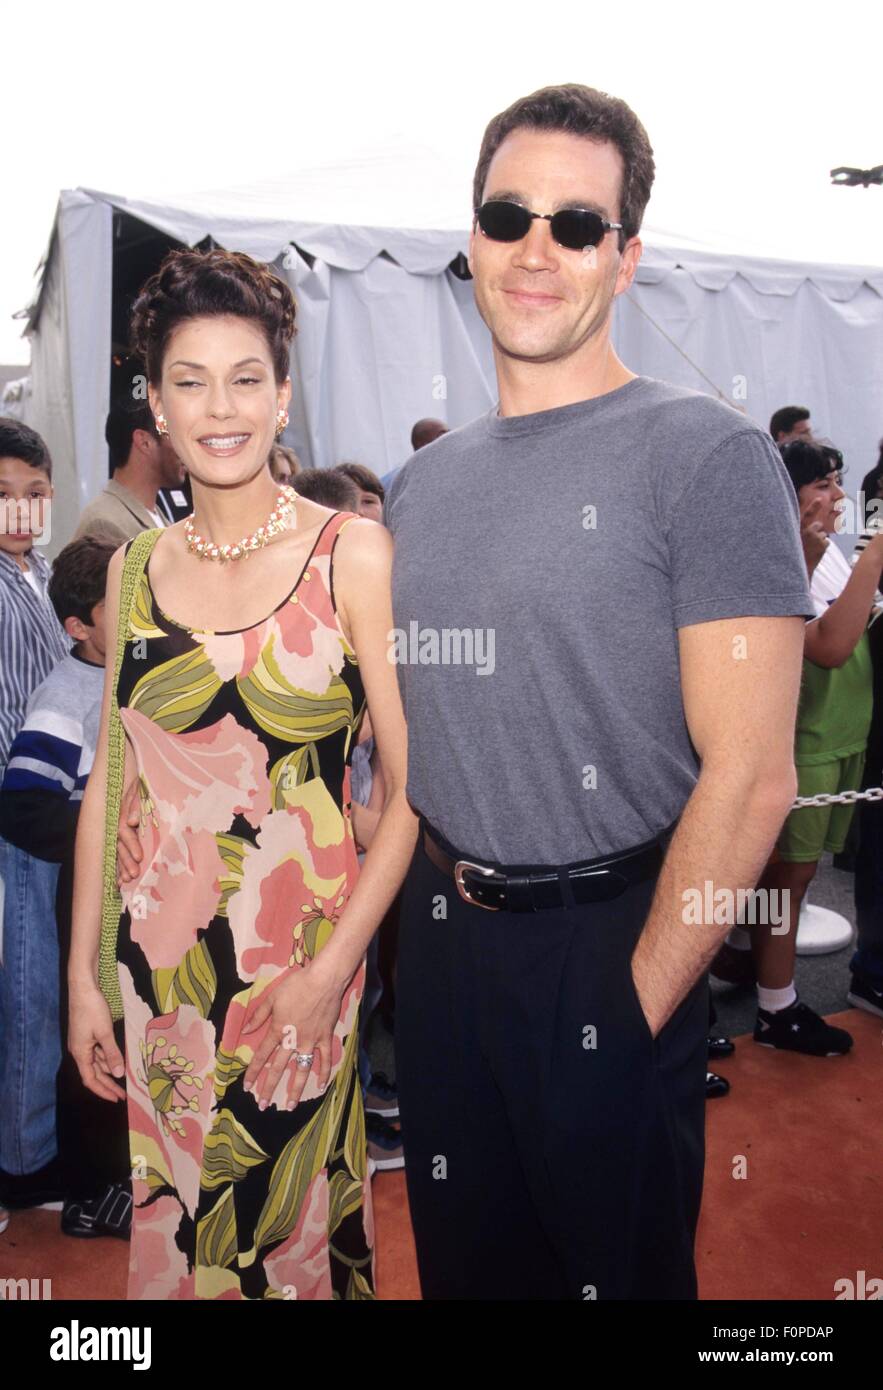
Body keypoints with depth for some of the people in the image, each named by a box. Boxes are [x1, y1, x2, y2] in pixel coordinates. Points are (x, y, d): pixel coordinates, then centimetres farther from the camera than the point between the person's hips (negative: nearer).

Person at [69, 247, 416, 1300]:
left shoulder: (353, 554, -8)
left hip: (301, 960, -3)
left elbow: (412, 786, -10)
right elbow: (109, 780, 7)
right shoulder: (134, 569, 4)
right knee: (169, 1224, 15)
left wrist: (330, 970, -13)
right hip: (154, 954, 3)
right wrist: (83, 971, 6)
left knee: (290, 1222, 10)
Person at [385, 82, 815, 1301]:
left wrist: (637, 1003, -13)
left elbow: (751, 776, -17)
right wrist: (409, 902, 5)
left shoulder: (707, 455, -12)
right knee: (462, 1261, 24)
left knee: (617, 1262, 17)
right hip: (440, 933, 6)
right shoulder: (422, 480, 7)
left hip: (607, 941, -5)